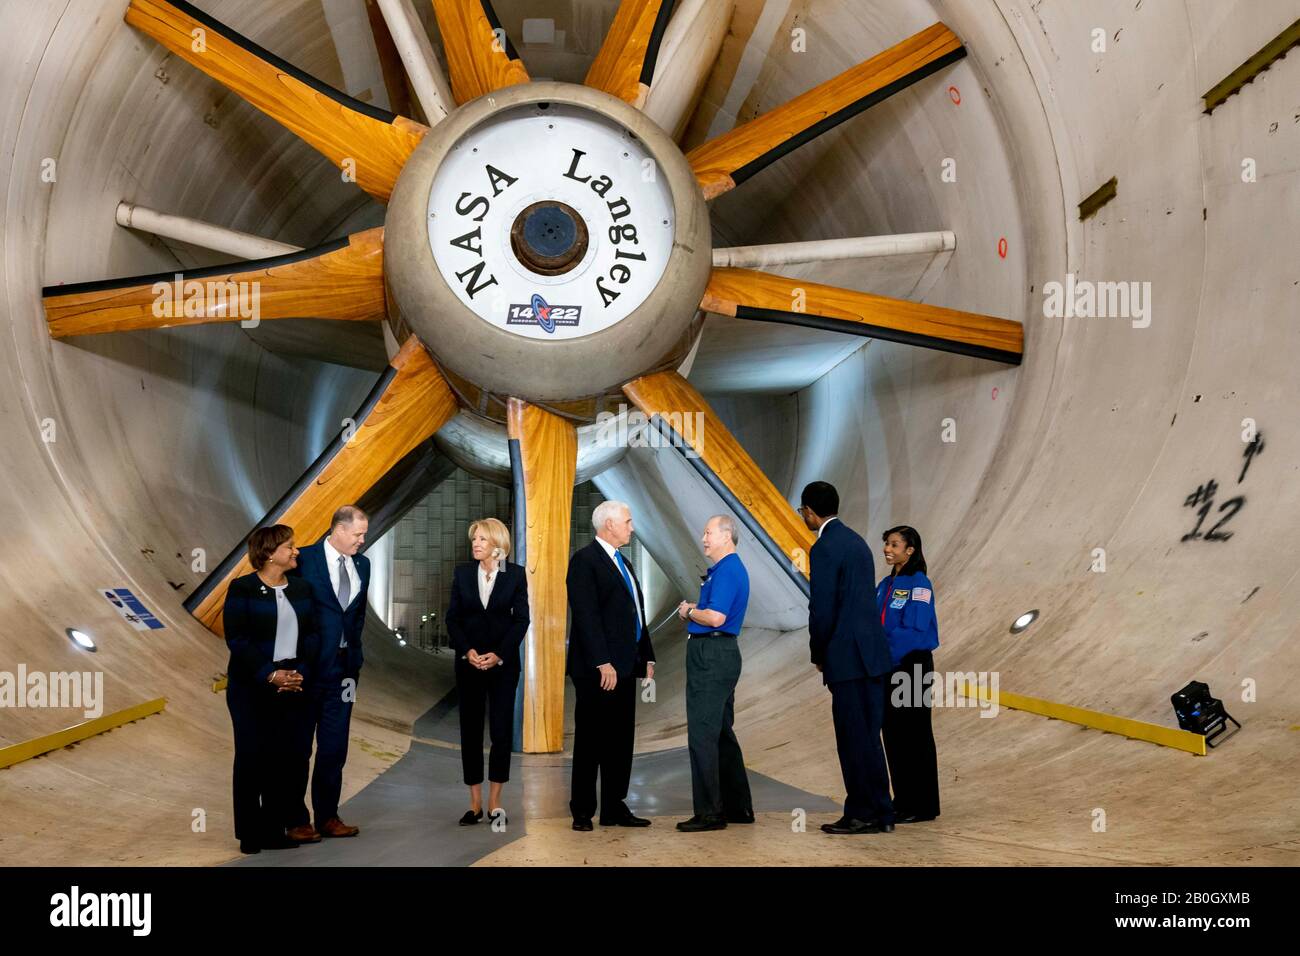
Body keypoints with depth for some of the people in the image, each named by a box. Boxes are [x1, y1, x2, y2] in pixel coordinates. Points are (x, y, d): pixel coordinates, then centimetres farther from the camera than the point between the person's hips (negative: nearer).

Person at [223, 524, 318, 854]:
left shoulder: (301, 588, 10)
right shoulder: (242, 589, -5)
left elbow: (311, 635, 8)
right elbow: (236, 640, -11)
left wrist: (301, 673, -8)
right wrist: (270, 675, -17)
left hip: (292, 687, 4)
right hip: (251, 688, -4)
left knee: (284, 758, 3)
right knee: (251, 758, 0)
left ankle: (276, 830, 12)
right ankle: (249, 834, 10)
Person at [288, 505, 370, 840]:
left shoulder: (361, 564, 8)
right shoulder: (305, 559, -10)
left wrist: (353, 646, 10)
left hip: (344, 664, 6)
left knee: (334, 746, 10)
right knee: (299, 745, 4)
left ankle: (328, 816, 18)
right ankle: (296, 819, 12)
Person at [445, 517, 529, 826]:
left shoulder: (516, 574, 0)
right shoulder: (463, 573, 5)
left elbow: (521, 619, -3)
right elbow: (452, 617, 3)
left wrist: (499, 655, -12)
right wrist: (468, 651, -11)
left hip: (503, 661, -2)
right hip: (469, 661, 2)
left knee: (502, 730, -3)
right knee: (470, 729, 3)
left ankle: (495, 803, 6)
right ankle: (475, 804, 9)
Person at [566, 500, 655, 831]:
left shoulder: (622, 563, 19)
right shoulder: (584, 560, -9)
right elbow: (586, 616, -17)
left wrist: (647, 657, 15)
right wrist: (602, 663, -22)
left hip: (624, 667, 9)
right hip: (597, 670, -9)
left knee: (621, 741, 11)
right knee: (590, 741, 0)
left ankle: (614, 809, 19)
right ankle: (582, 812, 8)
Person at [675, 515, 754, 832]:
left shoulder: (727, 571, -15)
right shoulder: (724, 569, 18)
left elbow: (716, 617, -24)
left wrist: (689, 611, -8)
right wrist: (693, 612, 7)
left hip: (712, 657, -11)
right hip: (720, 654, 11)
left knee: (702, 734, -9)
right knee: (722, 732, 15)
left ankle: (710, 812, -6)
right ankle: (737, 806, 22)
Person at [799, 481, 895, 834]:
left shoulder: (824, 549, -13)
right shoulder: (856, 541, 15)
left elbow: (822, 610, -16)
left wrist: (819, 655, -1)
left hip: (847, 657, -9)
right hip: (872, 652, 9)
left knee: (854, 738, -2)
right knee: (868, 737, 13)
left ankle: (862, 815, 4)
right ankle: (880, 813, 17)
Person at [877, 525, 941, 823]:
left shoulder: (919, 585, -11)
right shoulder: (885, 585, 11)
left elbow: (914, 631, -18)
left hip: (912, 666, -7)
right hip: (887, 669, 7)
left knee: (913, 735, -1)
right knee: (893, 734, 10)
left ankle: (922, 806, 7)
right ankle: (902, 801, 19)